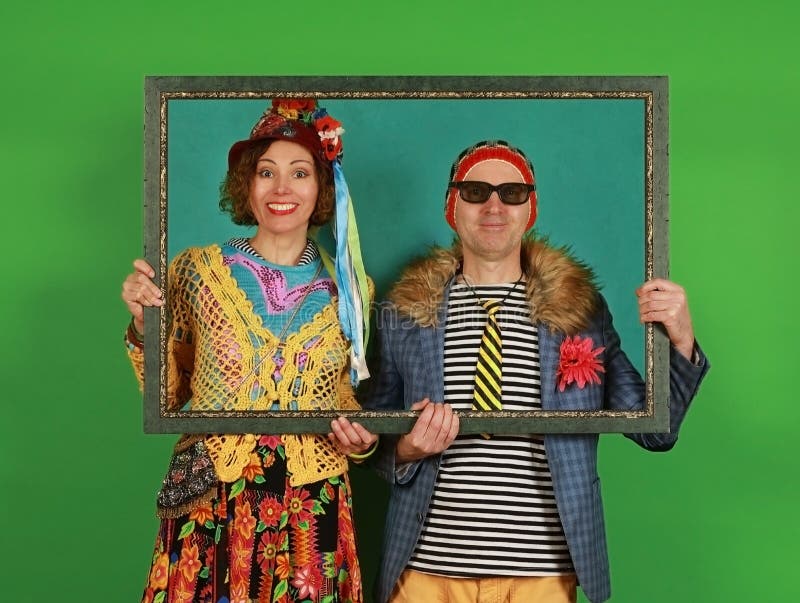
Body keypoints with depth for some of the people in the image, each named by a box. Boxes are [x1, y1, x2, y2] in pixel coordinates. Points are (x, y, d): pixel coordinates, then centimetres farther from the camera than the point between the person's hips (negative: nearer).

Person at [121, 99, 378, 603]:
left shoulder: (346, 288, 3)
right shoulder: (198, 269, -1)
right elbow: (167, 396, 4)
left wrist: (360, 439, -5)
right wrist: (144, 326, -11)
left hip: (311, 514, 1)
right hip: (210, 506, -1)